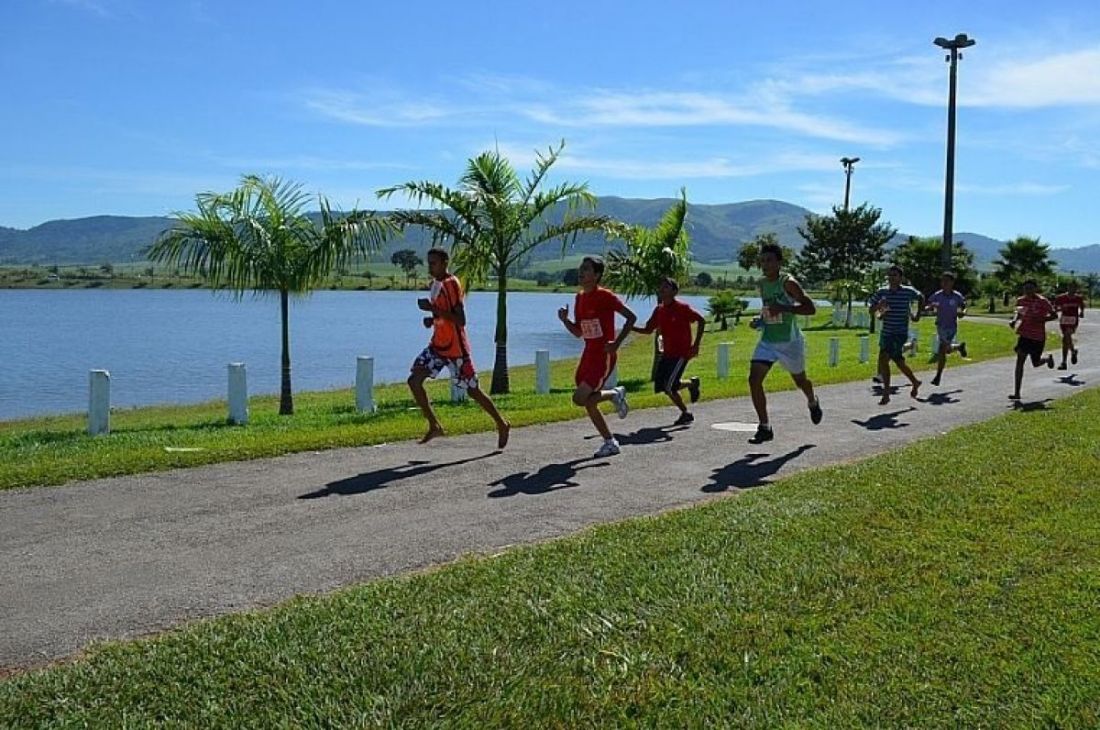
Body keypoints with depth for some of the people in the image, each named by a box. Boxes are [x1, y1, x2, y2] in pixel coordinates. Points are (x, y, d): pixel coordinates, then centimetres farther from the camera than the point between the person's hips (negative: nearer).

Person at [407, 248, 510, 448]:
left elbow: (460, 320, -25)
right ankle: (434, 426, 4)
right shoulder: (435, 283, 10)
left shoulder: (452, 284, -18)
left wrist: (433, 308, -27)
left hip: (456, 348, -8)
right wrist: (432, 318, 3)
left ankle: (502, 424, 22)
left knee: (472, 390, 3)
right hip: (438, 345, 8)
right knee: (414, 380, -5)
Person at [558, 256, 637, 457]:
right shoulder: (580, 297, 11)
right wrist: (565, 320, -3)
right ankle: (610, 443, 21)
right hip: (588, 354, 8)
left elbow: (631, 317, -13)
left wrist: (616, 344, -18)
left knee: (579, 398, -18)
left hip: (604, 355, -8)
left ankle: (614, 394, 6)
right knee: (589, 403, 8)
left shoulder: (605, 296, -12)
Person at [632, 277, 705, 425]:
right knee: (660, 386, 4)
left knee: (669, 386, -16)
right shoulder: (659, 310, 6)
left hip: (682, 353, -7)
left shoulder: (682, 308, -12)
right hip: (667, 353, 7)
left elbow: (701, 321, -7)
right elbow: (648, 330, 11)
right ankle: (691, 384, 25)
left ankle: (686, 413, 8)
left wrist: (696, 344, -12)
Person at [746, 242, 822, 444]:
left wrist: (782, 308, -29)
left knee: (800, 380, 16)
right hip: (768, 340, 5)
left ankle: (813, 403, 53)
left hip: (790, 340, -5)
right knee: (754, 379, -14)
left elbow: (810, 308, -20)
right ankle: (764, 428, -6)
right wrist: (760, 320, 3)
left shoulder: (788, 283, -16)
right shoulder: (762, 284, 4)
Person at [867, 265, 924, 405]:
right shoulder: (882, 292, 3)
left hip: (900, 332, -5)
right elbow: (870, 308, 5)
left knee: (883, 359, -19)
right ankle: (915, 382, 41)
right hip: (886, 332, 5)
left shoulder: (908, 291, -5)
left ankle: (886, 394, -11)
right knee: (898, 361, 18)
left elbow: (921, 298, 15)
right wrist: (879, 306, -15)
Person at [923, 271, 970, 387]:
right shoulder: (937, 296, -5)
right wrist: (931, 307, -28)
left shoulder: (957, 297, -8)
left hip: (951, 327, -4)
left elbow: (964, 309, 7)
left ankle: (938, 376, -2)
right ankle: (959, 346, 47)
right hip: (940, 326, 4)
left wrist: (962, 313, -16)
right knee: (947, 350, 13)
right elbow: (926, 307, -4)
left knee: (942, 350, -12)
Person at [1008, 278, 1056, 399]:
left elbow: (1054, 316, -7)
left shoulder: (1042, 301, -11)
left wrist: (1041, 319, -24)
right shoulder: (1021, 301, 2)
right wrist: (1014, 320, -2)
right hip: (1024, 334, 3)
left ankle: (1048, 359, 48)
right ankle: (1017, 393, -11)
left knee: (1035, 363, 8)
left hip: (1038, 336, -3)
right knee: (1019, 360, -11)